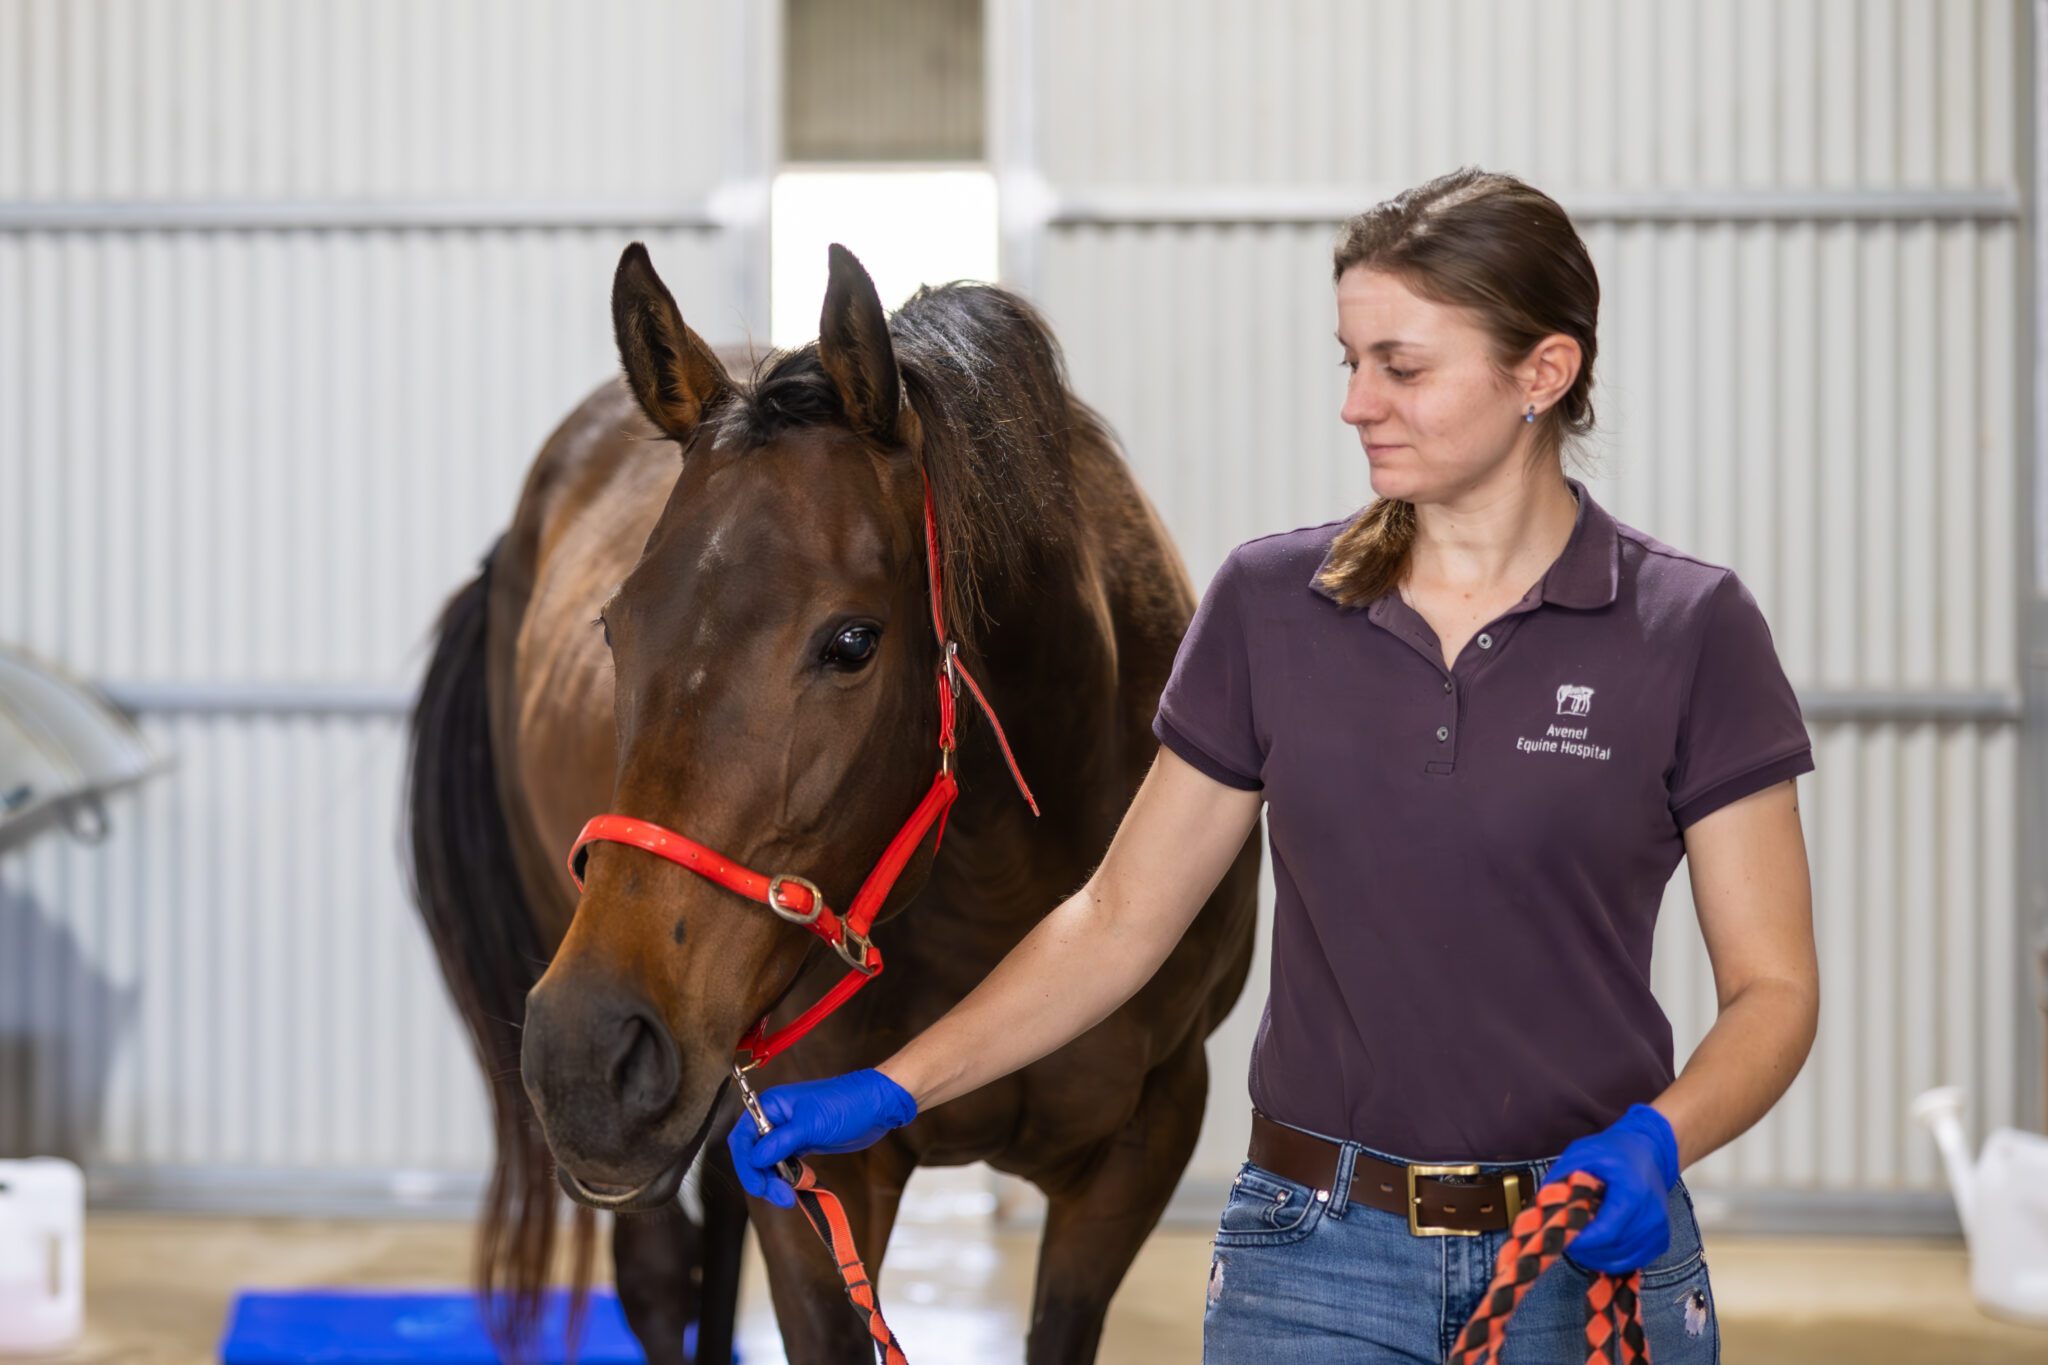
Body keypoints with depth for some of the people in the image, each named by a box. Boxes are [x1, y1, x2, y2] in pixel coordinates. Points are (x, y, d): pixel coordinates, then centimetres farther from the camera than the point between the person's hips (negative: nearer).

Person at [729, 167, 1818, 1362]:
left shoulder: (1686, 630, -5)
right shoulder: (1271, 605, 2)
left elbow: (1773, 986, -4)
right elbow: (1120, 920, 7)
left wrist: (1654, 1141, -22)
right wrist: (891, 1091, -1)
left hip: (1590, 1252, -1)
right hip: (1315, 1255, 1)